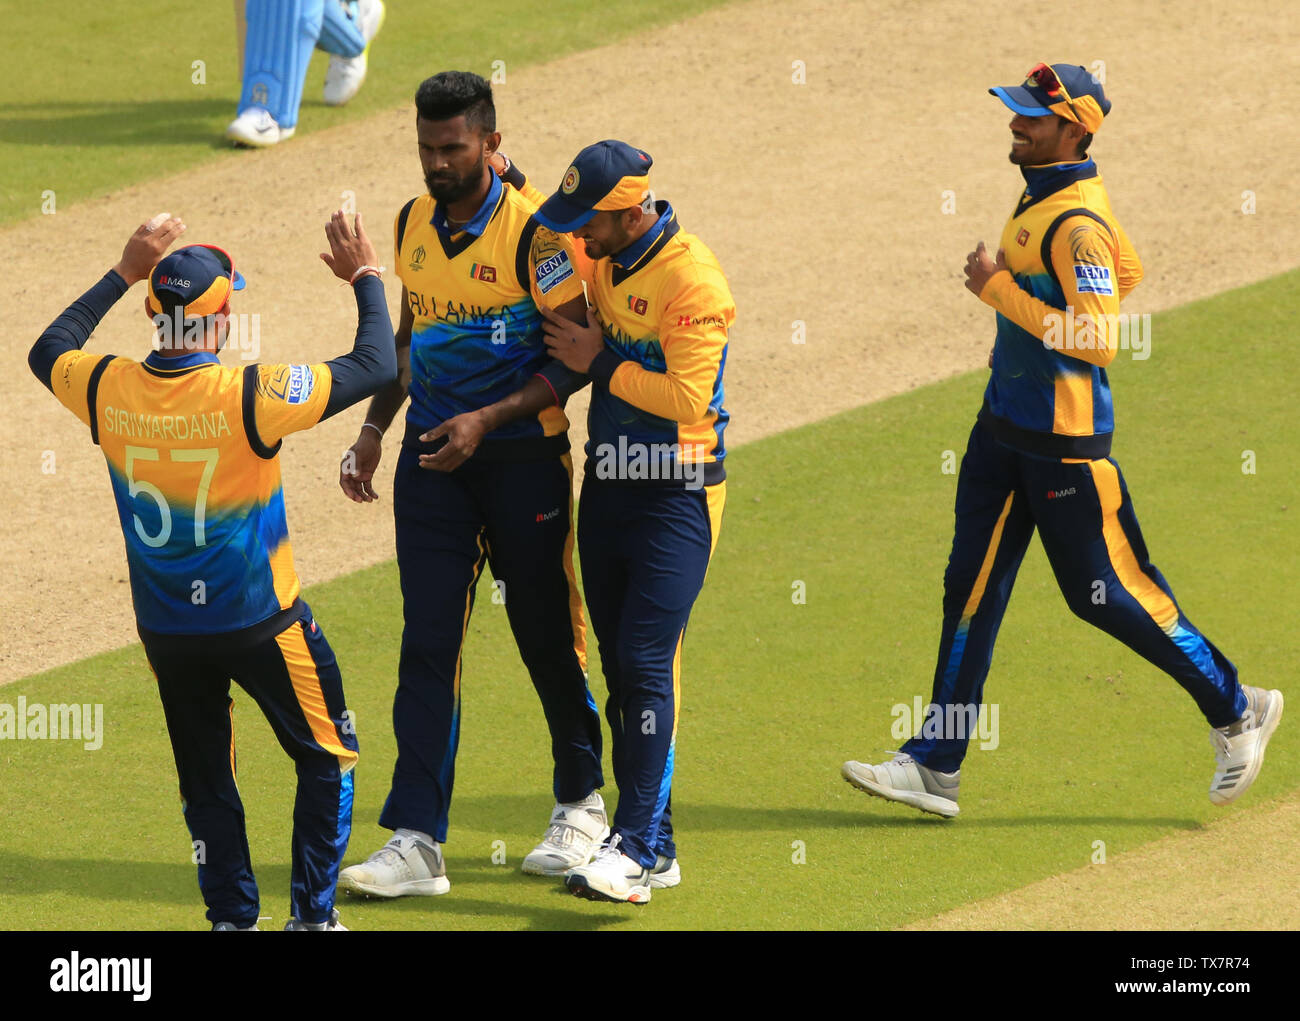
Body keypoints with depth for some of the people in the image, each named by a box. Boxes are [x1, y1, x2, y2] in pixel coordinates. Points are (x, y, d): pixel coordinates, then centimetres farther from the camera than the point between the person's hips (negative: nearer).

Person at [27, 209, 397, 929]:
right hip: (260, 624, -4)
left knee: (204, 779, 16)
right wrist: (365, 278, 0)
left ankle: (231, 917, 15)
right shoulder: (250, 397, -23)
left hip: (164, 630, 4)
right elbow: (377, 364, -16)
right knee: (328, 758, 13)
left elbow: (48, 351, 14)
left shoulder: (109, 391, -10)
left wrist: (122, 274, 19)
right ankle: (311, 915, 11)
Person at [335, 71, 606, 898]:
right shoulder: (414, 224, 6)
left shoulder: (534, 231, -14)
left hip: (522, 458, -5)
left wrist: (485, 421, -21)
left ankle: (582, 804, 30)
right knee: (427, 645, -2)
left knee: (548, 637, 8)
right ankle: (416, 843, -4)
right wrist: (374, 430, 13)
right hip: (432, 458, 5)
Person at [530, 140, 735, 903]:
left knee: (647, 662, -14)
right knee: (620, 666, 9)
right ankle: (656, 845, 15)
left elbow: (687, 397, -24)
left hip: (677, 492, -8)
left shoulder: (692, 279, -19)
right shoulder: (604, 259, 6)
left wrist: (600, 363, -16)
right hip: (609, 482, 8)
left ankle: (638, 852, -17)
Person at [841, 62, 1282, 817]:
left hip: (1065, 441, -10)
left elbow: (1099, 338, -29)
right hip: (1007, 423, 10)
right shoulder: (1047, 191, 9)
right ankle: (936, 767, 10)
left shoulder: (1077, 224, -22)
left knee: (1105, 593, 0)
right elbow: (1127, 273, 23)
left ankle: (1236, 712, 18)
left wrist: (1002, 292, -25)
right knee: (972, 586, 7)